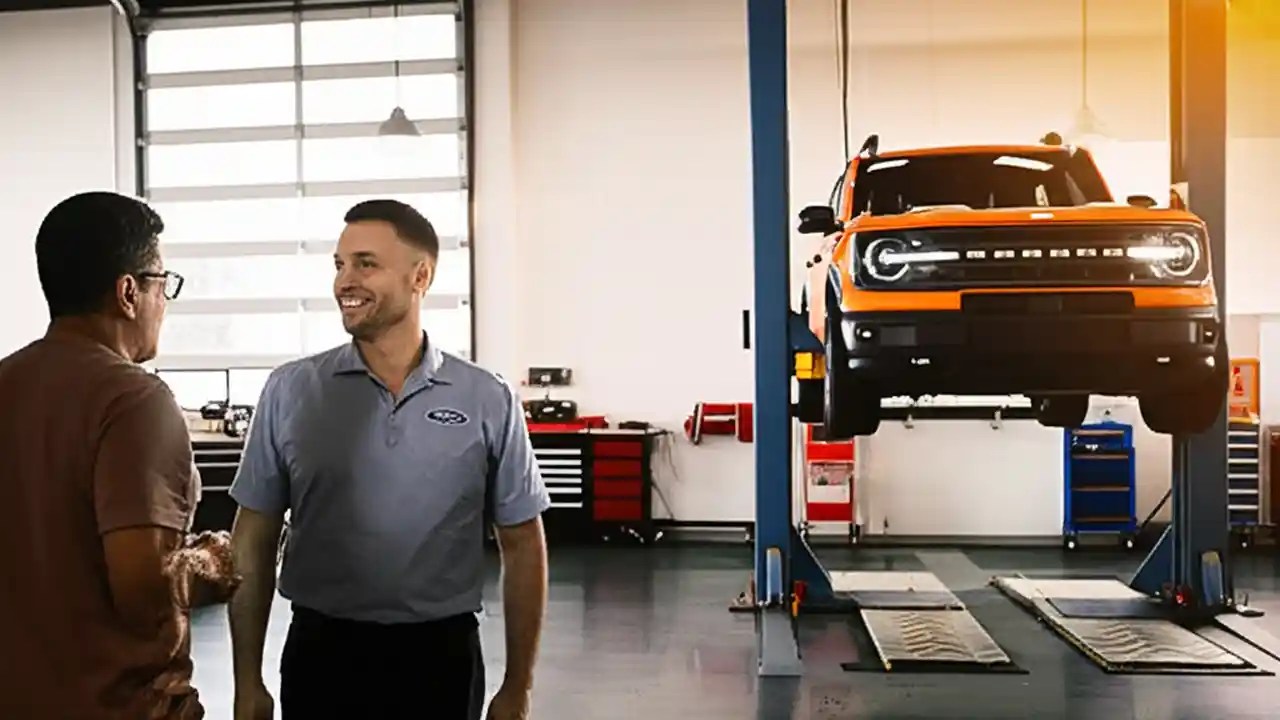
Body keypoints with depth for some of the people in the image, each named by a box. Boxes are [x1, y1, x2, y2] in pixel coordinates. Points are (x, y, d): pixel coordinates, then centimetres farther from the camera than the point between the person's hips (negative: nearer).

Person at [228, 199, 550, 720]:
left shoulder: (488, 400, -5)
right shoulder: (289, 391, -3)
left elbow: (522, 546, 1)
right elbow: (254, 542, 2)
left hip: (440, 656, 0)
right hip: (320, 653, 1)